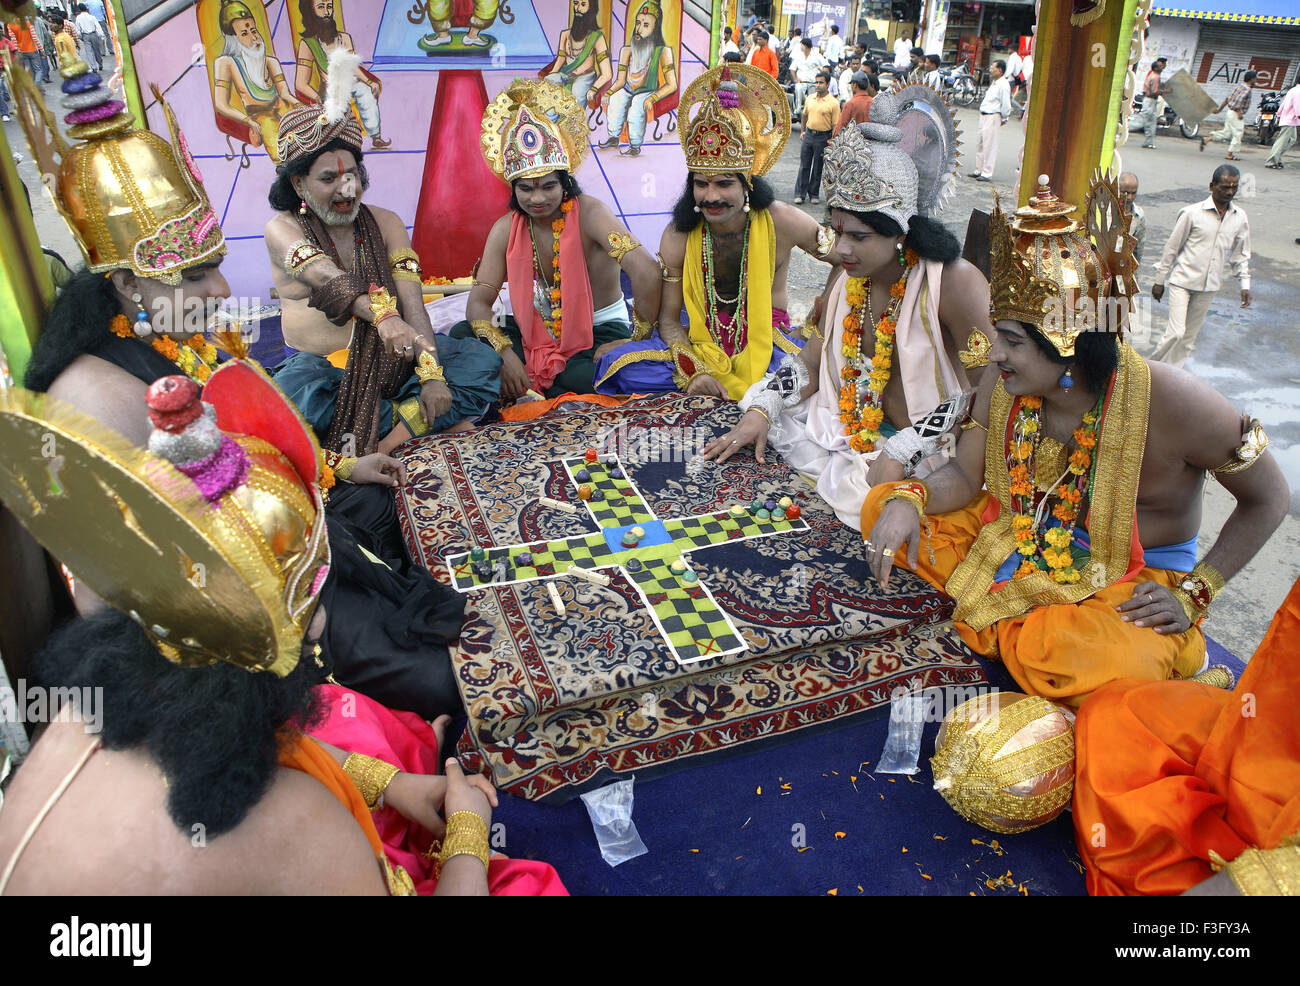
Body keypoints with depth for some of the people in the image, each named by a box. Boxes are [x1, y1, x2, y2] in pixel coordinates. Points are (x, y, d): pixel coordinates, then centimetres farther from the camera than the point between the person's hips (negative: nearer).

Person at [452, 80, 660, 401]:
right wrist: (505, 353, -24)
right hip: (534, 334, 4)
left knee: (582, 378, -37)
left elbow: (646, 272, -29)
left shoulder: (588, 214, -17)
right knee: (462, 336, -14)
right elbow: (479, 301, -7)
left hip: (598, 334, -4)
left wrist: (638, 338, -23)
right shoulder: (506, 229, -3)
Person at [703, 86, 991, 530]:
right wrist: (759, 411, -8)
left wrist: (904, 453, -26)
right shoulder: (846, 277, 2)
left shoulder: (957, 284, -19)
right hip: (853, 428, 7)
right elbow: (812, 362, 8)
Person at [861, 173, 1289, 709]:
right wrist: (908, 500, -24)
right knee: (883, 504, -6)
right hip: (1020, 542, 6)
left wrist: (1193, 594, -13)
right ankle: (1031, 622, -4)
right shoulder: (1004, 383, -12)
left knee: (1088, 663, -39)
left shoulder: (1176, 404, -24)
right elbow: (964, 476, -1)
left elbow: (1269, 498, -9)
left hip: (1133, 580, -5)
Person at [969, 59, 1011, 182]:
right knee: (980, 144, 14)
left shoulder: (1003, 84, -14)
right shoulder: (994, 83, 15)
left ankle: (987, 173, -6)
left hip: (993, 117, -10)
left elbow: (1006, 105, -14)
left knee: (989, 145, -8)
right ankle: (979, 170, 23)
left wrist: (1003, 119, -6)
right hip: (984, 115, 10)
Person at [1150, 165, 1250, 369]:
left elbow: (1241, 254, 13)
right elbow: (1172, 247, -4)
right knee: (1176, 332, -12)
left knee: (1190, 336, 9)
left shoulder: (1240, 217, 3)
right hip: (1182, 281, -4)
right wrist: (1160, 280, -1)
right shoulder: (1192, 213, -10)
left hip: (1209, 286, 5)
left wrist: (1245, 285, 7)